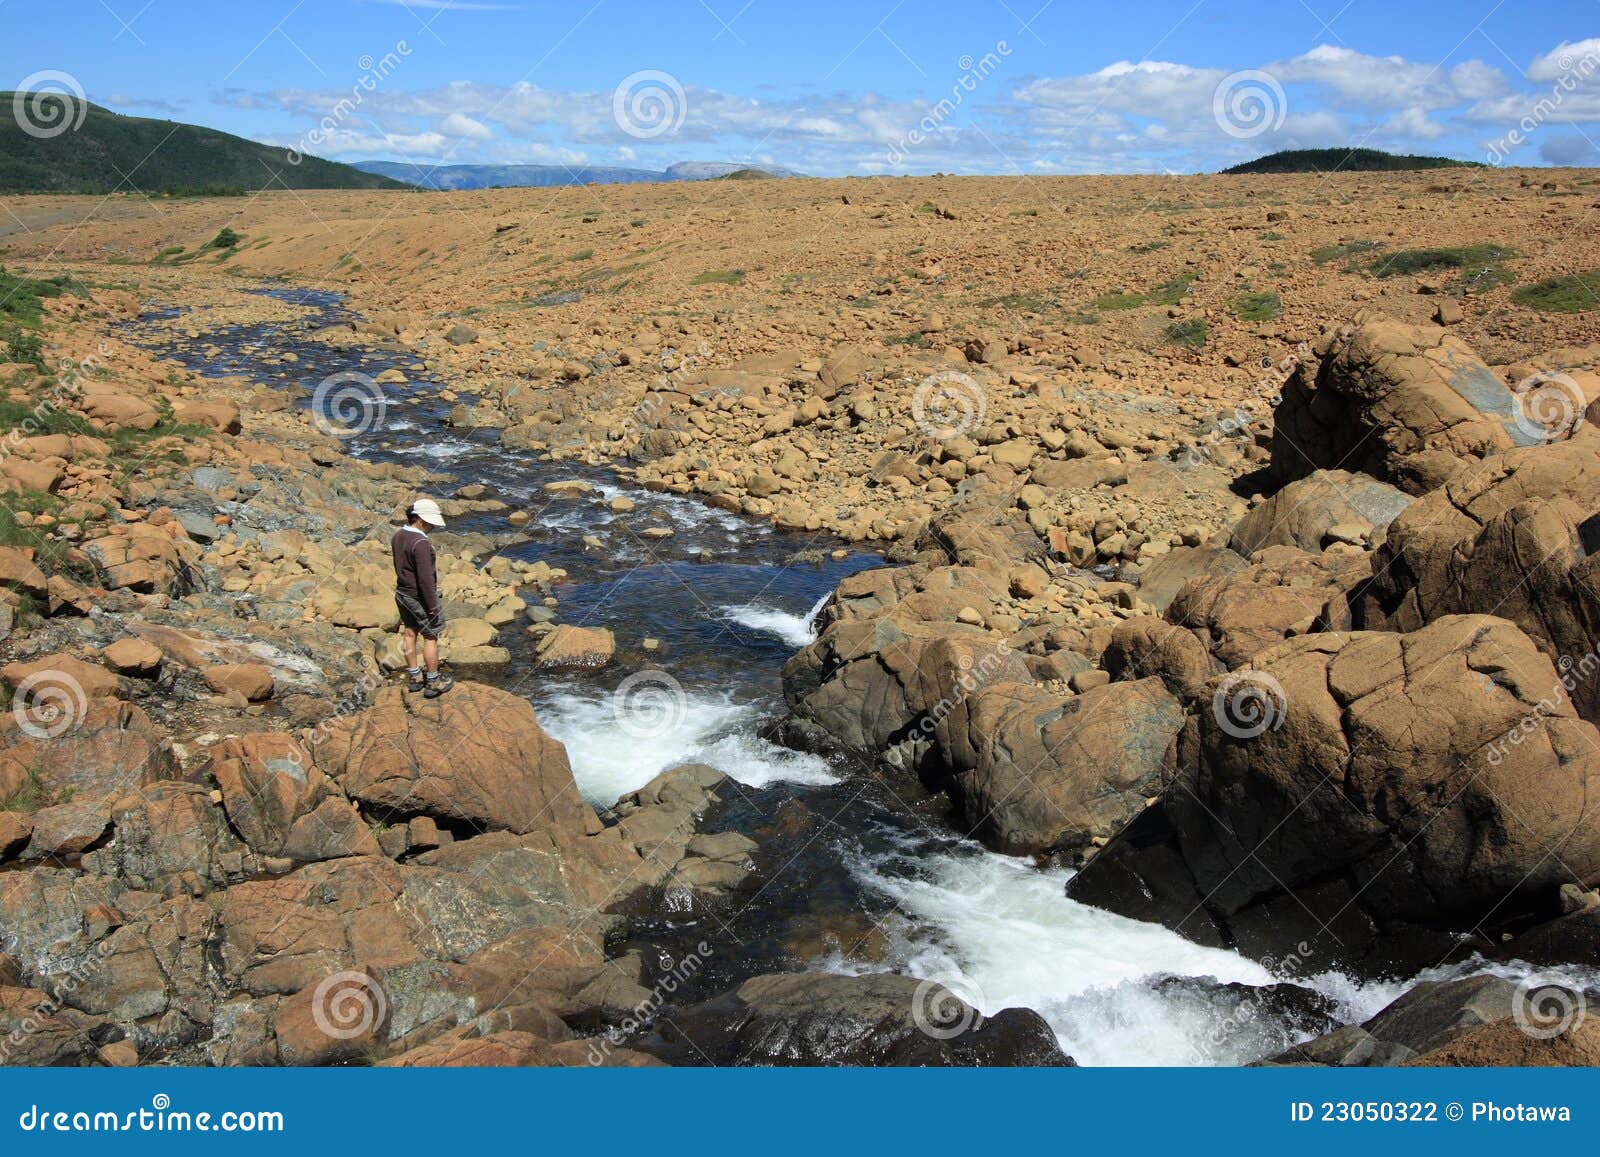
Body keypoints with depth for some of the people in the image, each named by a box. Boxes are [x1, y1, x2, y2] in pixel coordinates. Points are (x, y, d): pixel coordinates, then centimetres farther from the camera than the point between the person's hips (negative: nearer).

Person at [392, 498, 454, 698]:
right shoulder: (421, 544, -28)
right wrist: (433, 606, -20)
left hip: (402, 592, 9)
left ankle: (414, 677, 30)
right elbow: (426, 578, -26)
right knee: (431, 637, 4)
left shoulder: (397, 536, 1)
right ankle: (433, 683, 12)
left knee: (409, 633, 18)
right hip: (419, 597, -9)